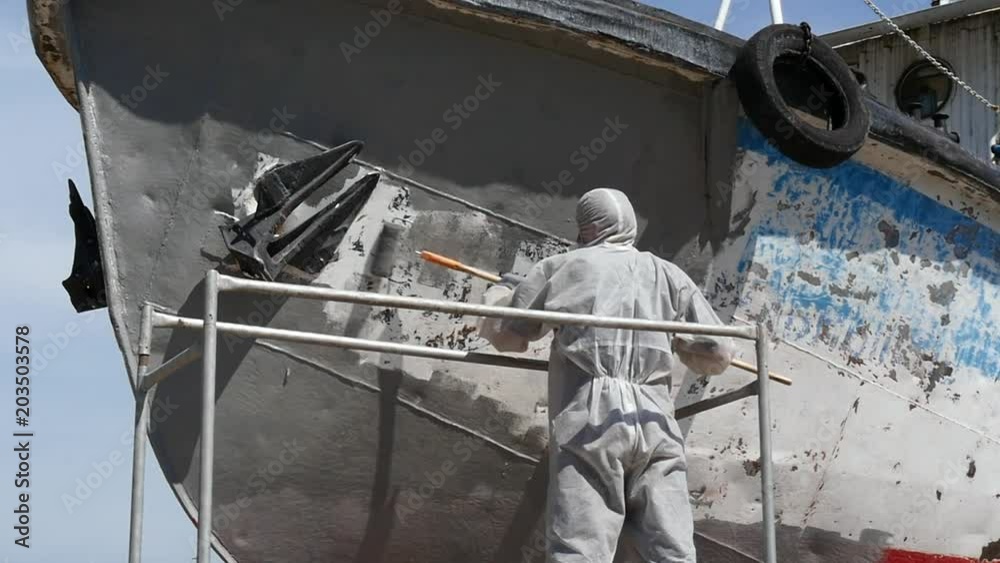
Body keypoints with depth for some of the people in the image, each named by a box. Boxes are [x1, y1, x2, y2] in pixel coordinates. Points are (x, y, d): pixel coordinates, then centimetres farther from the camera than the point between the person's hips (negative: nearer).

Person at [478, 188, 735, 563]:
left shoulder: (562, 267, 15)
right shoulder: (668, 275, 18)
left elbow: (503, 333, 21)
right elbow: (719, 355, 16)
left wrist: (503, 288, 42)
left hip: (589, 421, -2)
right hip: (654, 424, 2)